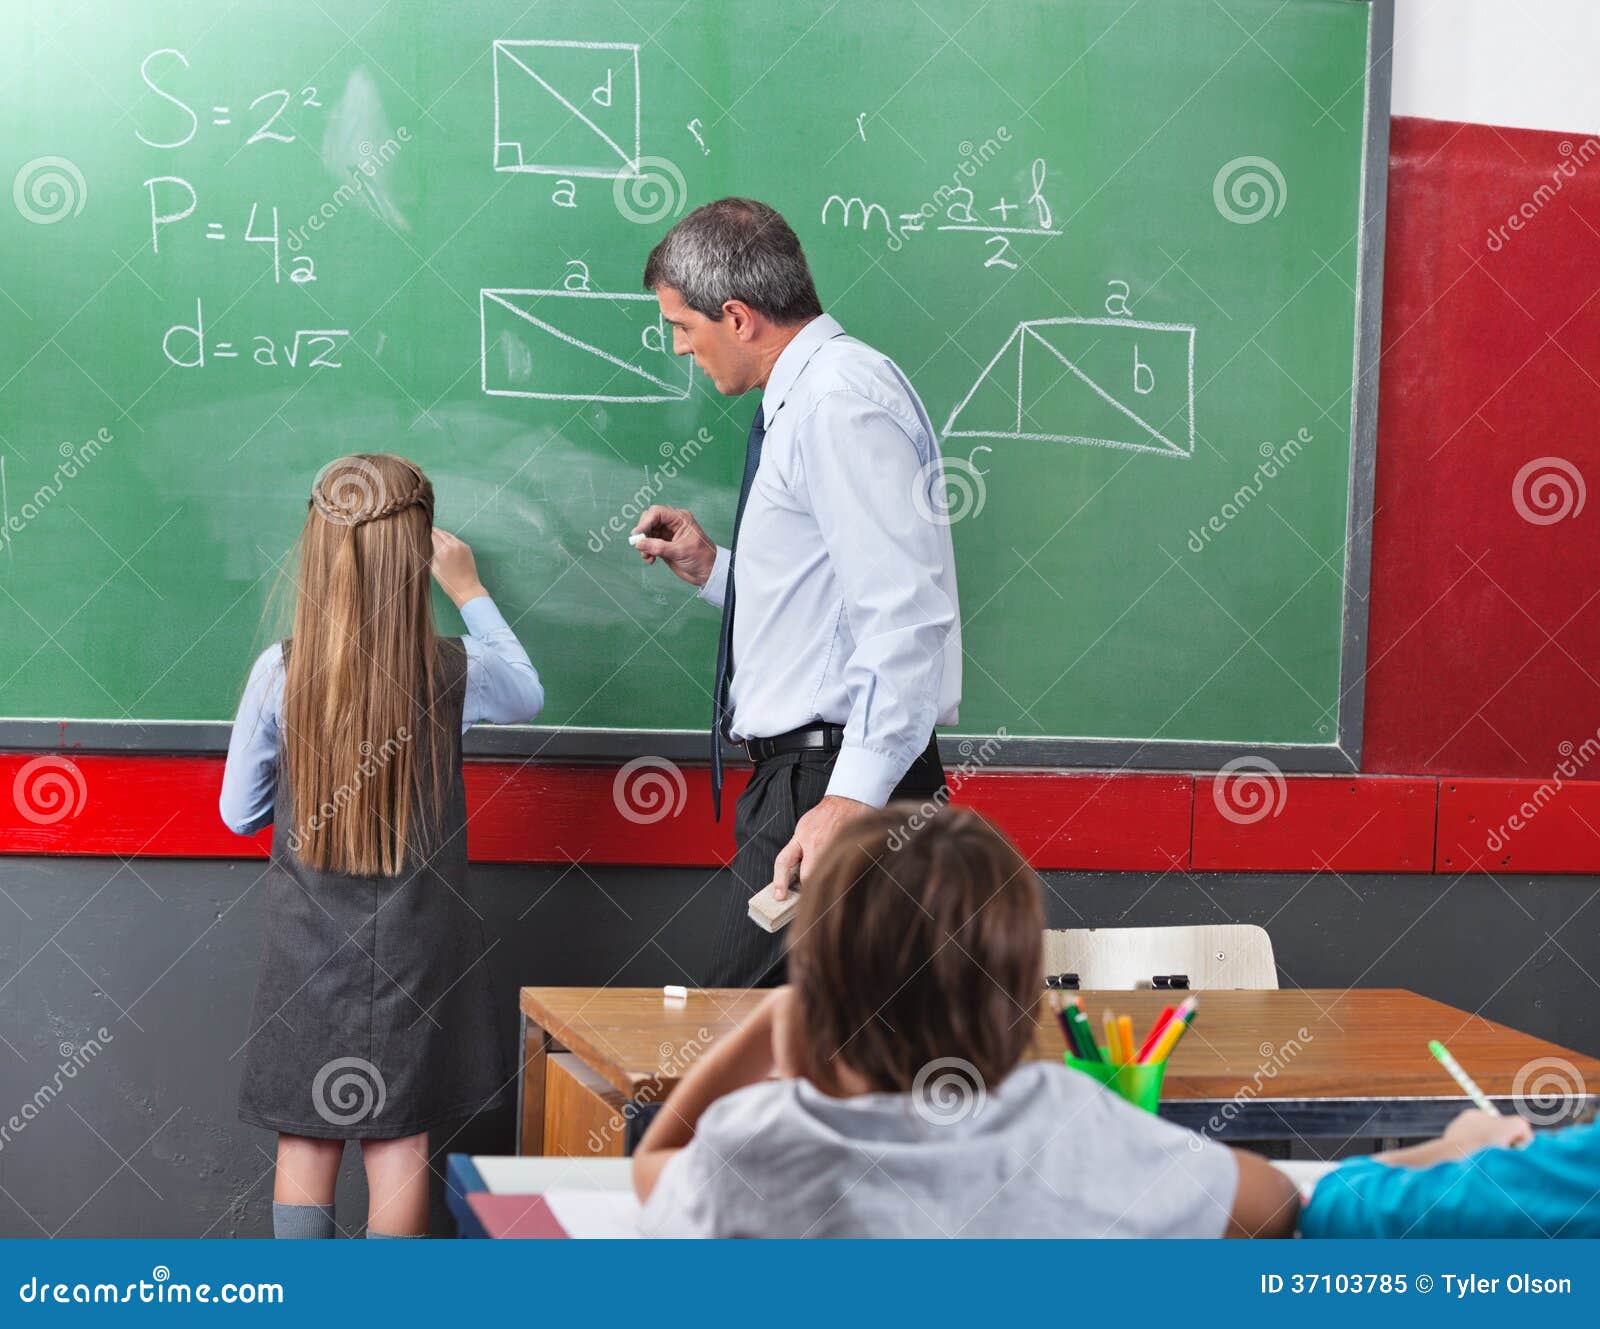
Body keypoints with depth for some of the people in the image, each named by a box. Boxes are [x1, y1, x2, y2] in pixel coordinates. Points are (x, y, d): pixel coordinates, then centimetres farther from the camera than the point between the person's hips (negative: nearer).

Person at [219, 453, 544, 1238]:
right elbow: (528, 694, 15)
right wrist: (469, 590, 24)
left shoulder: (278, 673, -11)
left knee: (305, 1142, 10)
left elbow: (240, 814, 0)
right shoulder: (458, 673, -10)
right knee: (399, 1143, 9)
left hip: (308, 940, 0)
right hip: (415, 944, 0)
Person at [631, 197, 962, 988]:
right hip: (803, 774, 10)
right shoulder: (808, 397, 19)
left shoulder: (842, 400, -14)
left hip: (831, 784, -10)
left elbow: (905, 616, -25)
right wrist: (712, 569, 19)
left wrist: (855, 799, -30)